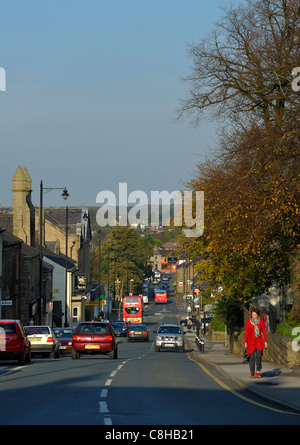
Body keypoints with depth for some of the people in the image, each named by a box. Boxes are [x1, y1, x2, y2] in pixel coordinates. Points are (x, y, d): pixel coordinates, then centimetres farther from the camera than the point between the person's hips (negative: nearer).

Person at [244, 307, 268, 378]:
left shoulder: (261, 322, 0)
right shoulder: (248, 322, -3)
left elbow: (264, 332, 4)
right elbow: (246, 333, 1)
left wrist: (265, 341, 1)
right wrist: (245, 343, -4)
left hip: (259, 341, 0)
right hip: (251, 341, 0)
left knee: (258, 356, -18)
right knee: (252, 357, -2)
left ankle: (258, 371, -4)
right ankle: (252, 374, 6)